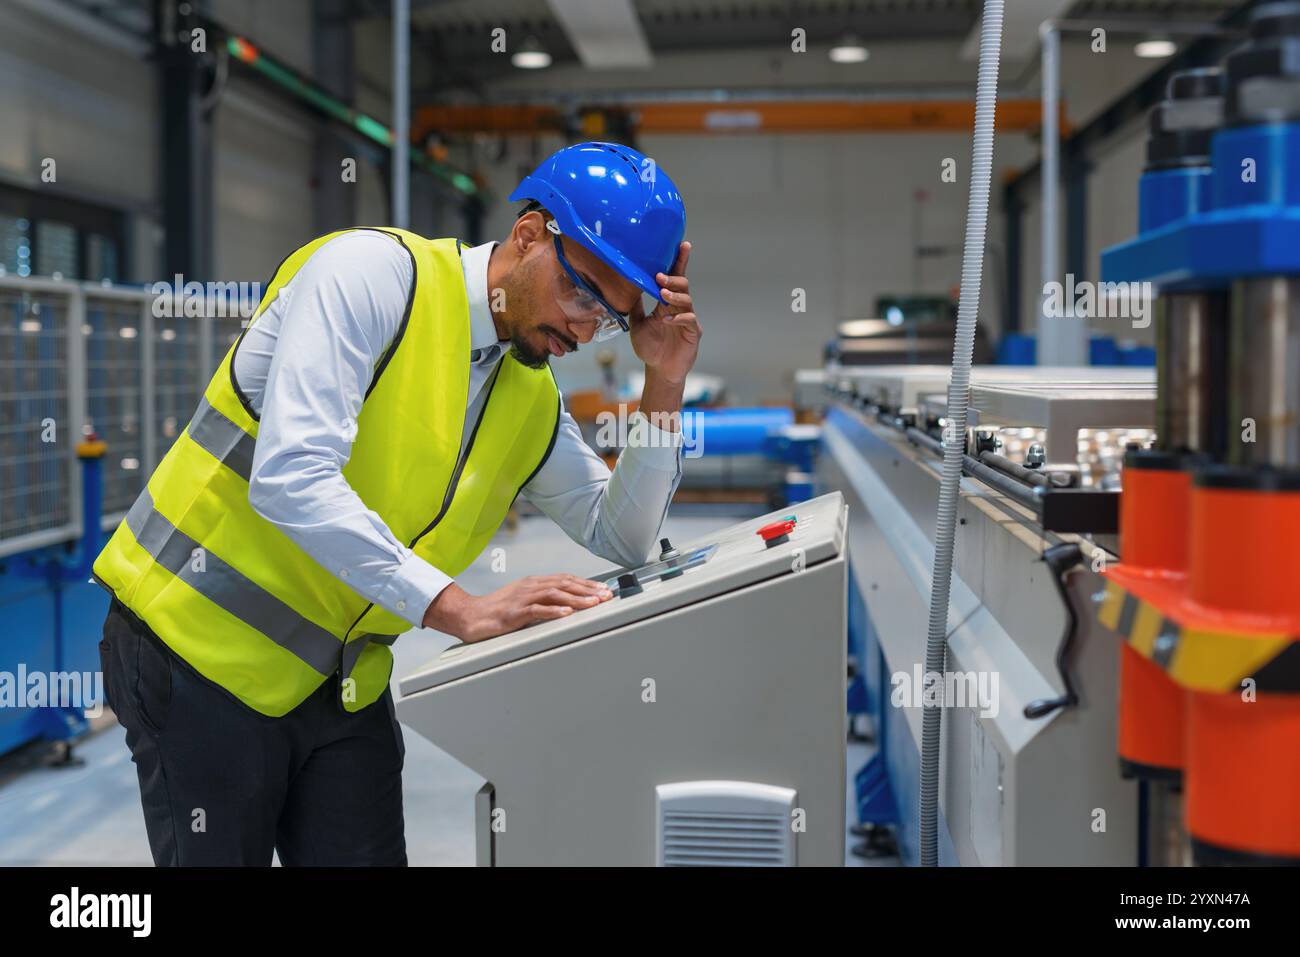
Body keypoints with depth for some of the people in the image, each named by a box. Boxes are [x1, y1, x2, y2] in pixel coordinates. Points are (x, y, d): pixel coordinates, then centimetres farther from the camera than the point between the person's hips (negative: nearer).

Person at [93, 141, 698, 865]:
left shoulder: (533, 397, 5)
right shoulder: (376, 271, -17)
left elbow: (622, 539, 10)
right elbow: (289, 478, -29)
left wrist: (665, 385, -3)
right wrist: (461, 611, -31)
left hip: (345, 684, 6)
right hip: (204, 649, -6)